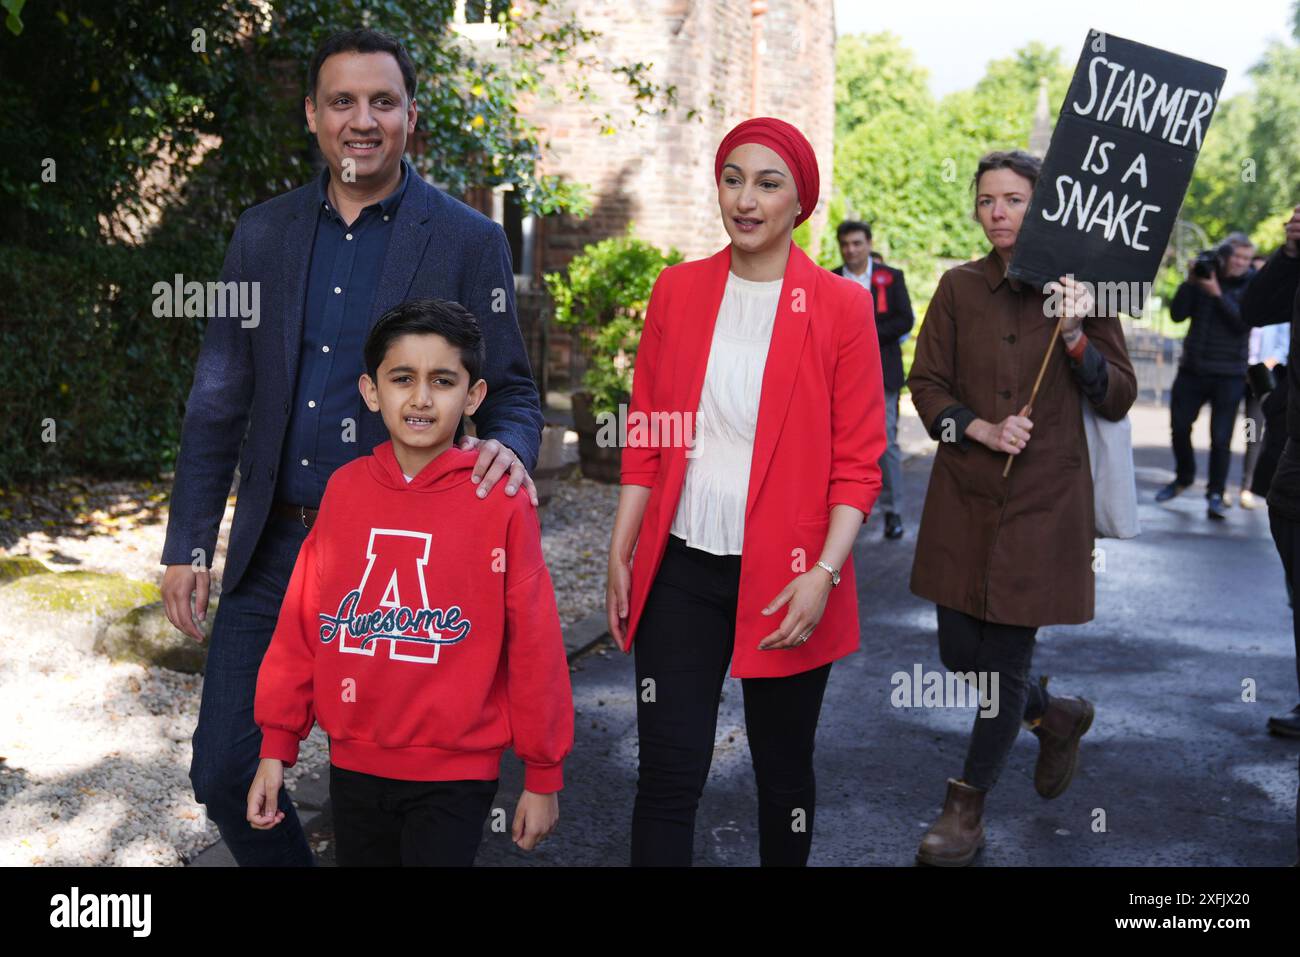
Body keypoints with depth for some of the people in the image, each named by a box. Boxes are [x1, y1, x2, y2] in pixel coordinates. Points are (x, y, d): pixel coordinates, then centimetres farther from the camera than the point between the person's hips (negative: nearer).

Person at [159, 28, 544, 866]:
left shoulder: (467, 241, -4)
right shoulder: (264, 233, 7)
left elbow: (511, 392, 0)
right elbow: (220, 399, 10)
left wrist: (508, 448, -24)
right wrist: (188, 543, 7)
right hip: (272, 547, 4)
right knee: (223, 772, 8)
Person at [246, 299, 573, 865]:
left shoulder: (501, 501, -11)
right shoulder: (344, 489, 0)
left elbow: (533, 644, -6)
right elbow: (301, 624, 5)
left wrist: (543, 775, -2)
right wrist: (276, 746, 6)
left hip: (455, 773, -4)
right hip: (353, 765, 4)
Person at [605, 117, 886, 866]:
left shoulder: (840, 306, -4)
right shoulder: (678, 291, 4)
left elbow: (859, 462, -5)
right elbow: (645, 438, 9)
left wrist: (823, 572, -15)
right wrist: (622, 552, 4)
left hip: (785, 577, -1)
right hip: (681, 571, 2)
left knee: (784, 769, 14)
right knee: (669, 774, 0)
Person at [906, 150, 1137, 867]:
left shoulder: (1079, 288, -2)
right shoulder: (959, 288, 3)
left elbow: (1117, 400, -2)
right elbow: (925, 385, 3)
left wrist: (1075, 338, -17)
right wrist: (980, 428, -14)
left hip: (1045, 500, -3)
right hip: (964, 493, 3)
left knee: (1005, 659, 0)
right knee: (961, 654, 8)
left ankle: (967, 809, 18)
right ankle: (1057, 715, 39)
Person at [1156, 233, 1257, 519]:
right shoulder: (1204, 274, 4)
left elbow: (1245, 322, -16)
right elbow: (1177, 314, -1)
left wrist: (1218, 294, -23)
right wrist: (1189, 283, -12)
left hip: (1229, 374, -3)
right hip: (1192, 367, 3)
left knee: (1221, 438, -5)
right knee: (1179, 426, 8)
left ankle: (1216, 494, 7)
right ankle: (1184, 477, 32)